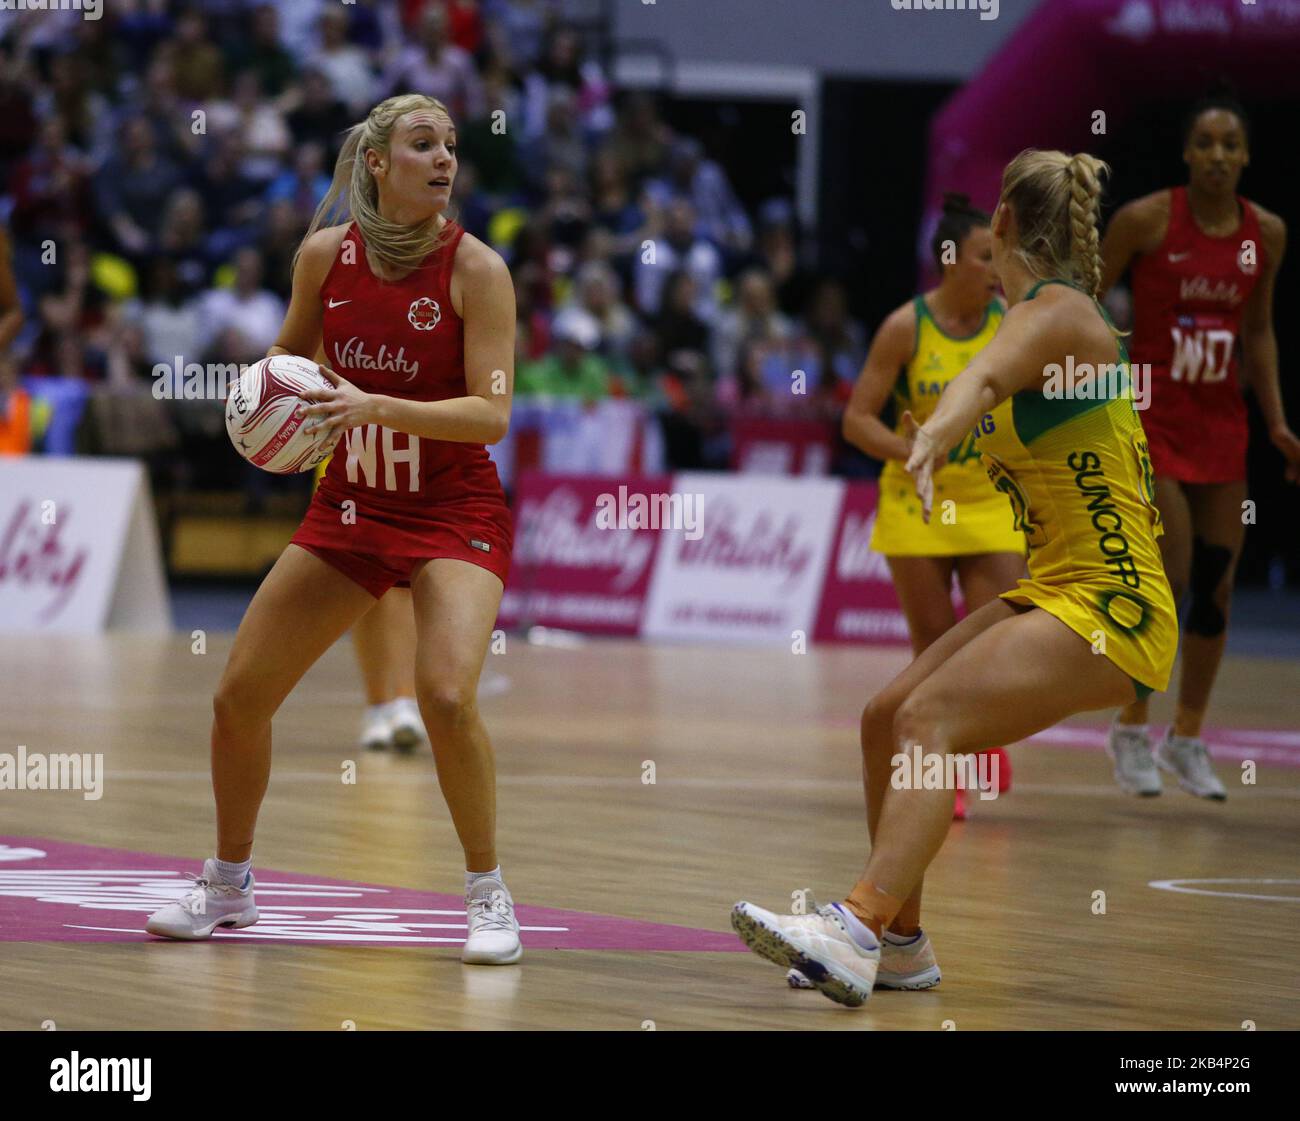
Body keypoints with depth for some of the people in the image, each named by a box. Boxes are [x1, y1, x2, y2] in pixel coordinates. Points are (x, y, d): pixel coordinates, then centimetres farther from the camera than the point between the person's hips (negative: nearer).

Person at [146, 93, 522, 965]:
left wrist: (374, 406, -31)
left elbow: (492, 414, -21)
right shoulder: (326, 254, -3)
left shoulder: (476, 269, -15)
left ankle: (488, 895, -8)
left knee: (447, 695, -27)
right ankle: (229, 886, 25)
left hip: (455, 513, -5)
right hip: (351, 504, 5)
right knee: (239, 696, 3)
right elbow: (290, 354, 16)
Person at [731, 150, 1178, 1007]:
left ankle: (856, 931, -40)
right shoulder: (1055, 315, 16)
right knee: (887, 717, 7)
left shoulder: (1054, 312, -12)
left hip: (1109, 608, -9)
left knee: (929, 719, -25)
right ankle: (902, 943, 15)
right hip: (1056, 591, 9)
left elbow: (984, 379, -36)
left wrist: (936, 436, -54)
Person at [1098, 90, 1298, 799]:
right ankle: (1130, 730, 6)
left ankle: (1187, 739, 18)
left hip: (1221, 422, 5)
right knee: (1170, 580, -12)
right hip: (1153, 417, -5)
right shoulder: (1145, 221, -11)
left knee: (1217, 584, 4)